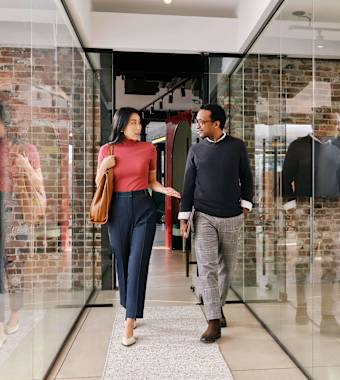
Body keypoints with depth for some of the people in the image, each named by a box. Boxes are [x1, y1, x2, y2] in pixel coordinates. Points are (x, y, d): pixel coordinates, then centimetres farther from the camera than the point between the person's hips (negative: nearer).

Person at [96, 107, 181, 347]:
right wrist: (104, 167, -11)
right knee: (123, 263, 13)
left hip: (144, 208, -1)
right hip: (118, 209, 1)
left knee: (138, 264, -6)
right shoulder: (107, 150, 1)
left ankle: (129, 325, 2)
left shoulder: (149, 149, 2)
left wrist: (164, 189, -9)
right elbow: (99, 184, 7)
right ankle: (130, 310, 36)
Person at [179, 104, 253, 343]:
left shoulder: (237, 146, 1)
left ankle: (219, 307, 34)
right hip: (203, 217, 0)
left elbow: (246, 177, 10)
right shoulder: (196, 150, 4)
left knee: (226, 266, 12)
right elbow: (189, 185, 4)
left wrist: (245, 204, 2)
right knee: (207, 267, -7)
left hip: (232, 217, 1)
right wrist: (184, 216, 0)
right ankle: (214, 322, -1)